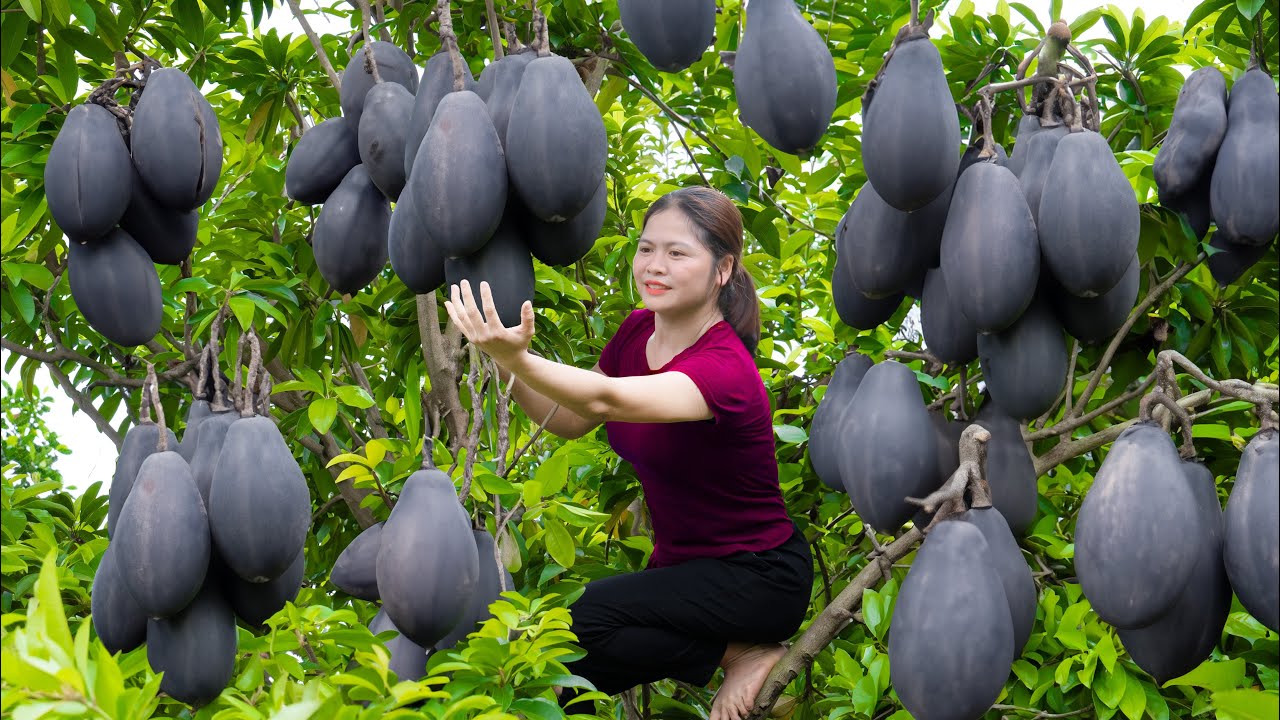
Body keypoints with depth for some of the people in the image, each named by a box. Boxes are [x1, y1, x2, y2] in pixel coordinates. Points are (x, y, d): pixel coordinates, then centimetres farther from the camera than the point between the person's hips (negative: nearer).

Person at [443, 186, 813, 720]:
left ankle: (746, 655, -9)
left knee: (585, 620, -27)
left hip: (759, 575, -7)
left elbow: (606, 399, -43)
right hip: (682, 563, 7)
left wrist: (517, 358, -58)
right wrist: (506, 370, -11)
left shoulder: (725, 369, -27)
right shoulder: (637, 331, -2)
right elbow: (571, 420, 7)